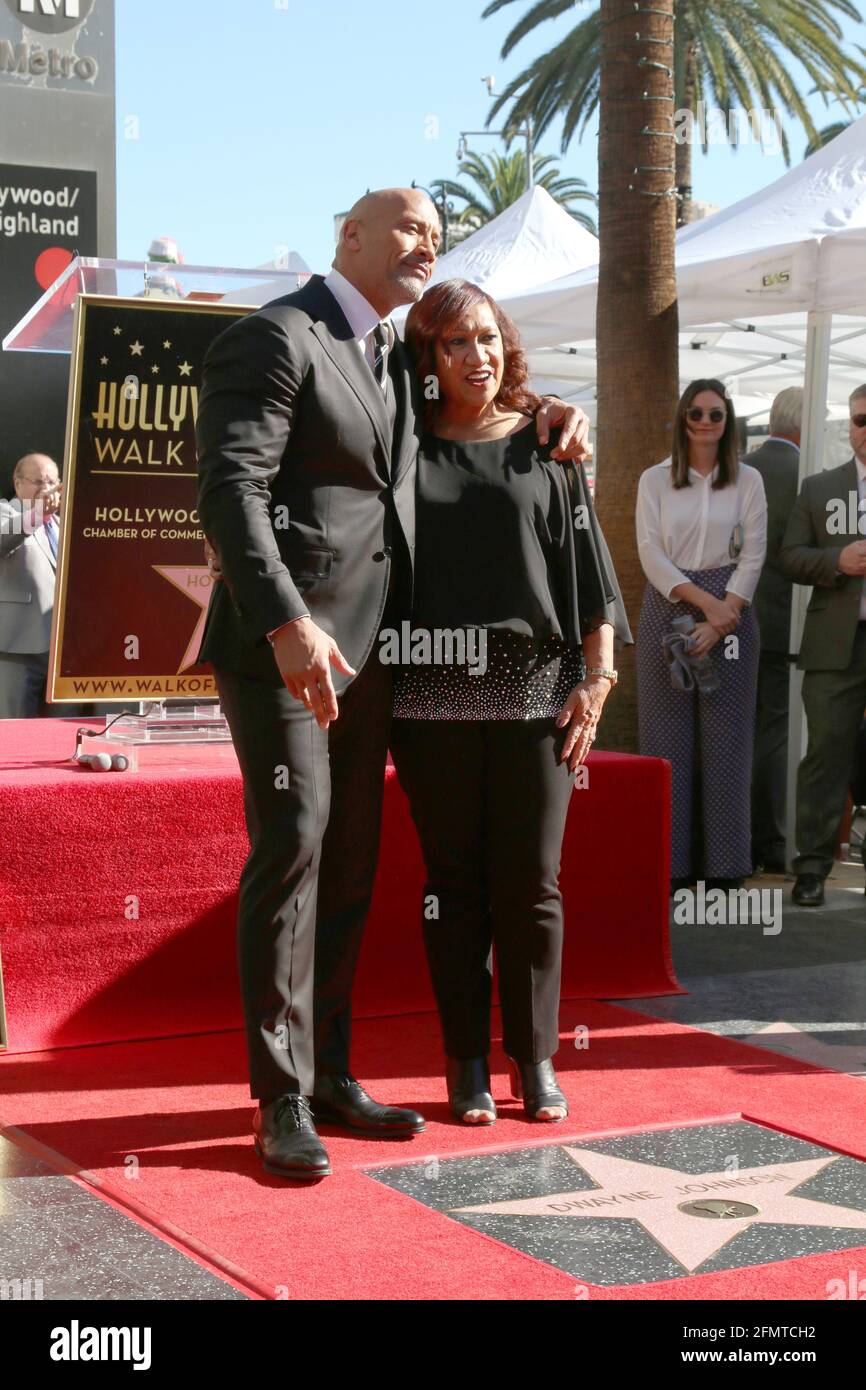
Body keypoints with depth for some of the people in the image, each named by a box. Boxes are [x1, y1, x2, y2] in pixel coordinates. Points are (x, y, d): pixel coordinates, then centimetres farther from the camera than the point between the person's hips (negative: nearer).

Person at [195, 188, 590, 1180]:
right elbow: (230, 489, -17)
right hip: (285, 639, -8)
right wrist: (287, 623, -28)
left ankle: (329, 1074, 20)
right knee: (292, 846, -12)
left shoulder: (395, 358, 20)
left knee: (351, 864, 10)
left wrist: (540, 411, 18)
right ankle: (282, 1098, -4)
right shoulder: (275, 338, -6)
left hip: (365, 648, 9)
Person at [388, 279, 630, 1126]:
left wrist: (597, 677, -1)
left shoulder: (546, 447, 9)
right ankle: (467, 1063, 13)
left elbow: (586, 565, 8)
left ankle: (536, 1058, 13)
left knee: (530, 883, 1)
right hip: (433, 696, 0)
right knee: (454, 881, 5)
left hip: (535, 691, 0)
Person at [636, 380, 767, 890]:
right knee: (668, 734, -1)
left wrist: (721, 617, -12)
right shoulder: (655, 480, 6)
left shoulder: (748, 480, 6)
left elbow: (753, 555, 0)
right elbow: (651, 552, -2)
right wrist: (702, 600, -14)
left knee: (725, 734, -1)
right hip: (668, 608, 0)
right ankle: (671, 862, 4)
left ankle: (724, 866, 4)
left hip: (731, 612, 0)